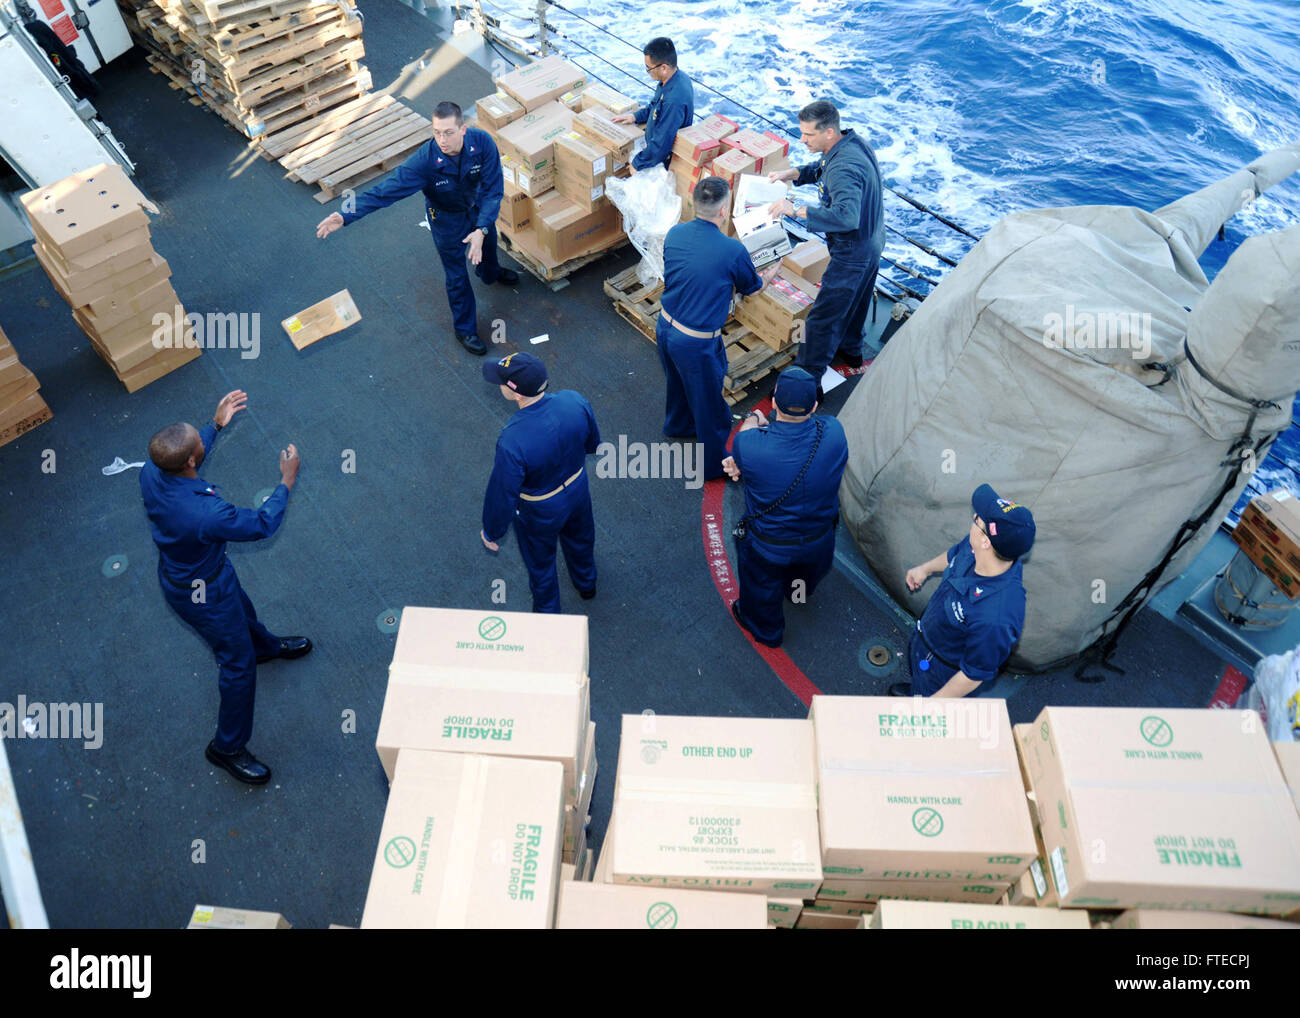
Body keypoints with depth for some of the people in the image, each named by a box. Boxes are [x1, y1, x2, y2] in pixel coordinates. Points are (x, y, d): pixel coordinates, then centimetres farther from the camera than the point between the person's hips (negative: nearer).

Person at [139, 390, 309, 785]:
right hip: (202, 593, -8)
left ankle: (265, 645, 70)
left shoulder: (151, 472, -22)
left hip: (177, 570, 8)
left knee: (242, 610, 36)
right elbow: (262, 524, -26)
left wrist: (216, 424, 2)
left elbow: (182, 460, 4)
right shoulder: (206, 513, -45)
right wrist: (287, 481, -14)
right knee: (239, 665, 12)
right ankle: (227, 747, 32)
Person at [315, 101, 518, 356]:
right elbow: (387, 191, -38)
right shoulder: (426, 159, -38)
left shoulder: (482, 142, -34)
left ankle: (490, 272, 72)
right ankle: (465, 329, 34)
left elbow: (493, 189, -28)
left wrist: (481, 230, -40)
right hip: (447, 218, -3)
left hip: (478, 207, 3)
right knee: (457, 276, 10)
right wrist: (346, 216, -46)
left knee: (488, 244, 33)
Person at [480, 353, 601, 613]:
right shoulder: (575, 401, -28)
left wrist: (491, 533, -7)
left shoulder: (512, 442, -43)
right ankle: (586, 584, 67)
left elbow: (502, 495, -27)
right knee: (579, 539, 36)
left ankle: (548, 614, 56)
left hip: (540, 513, -4)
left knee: (540, 563, 27)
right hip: (578, 489, 5)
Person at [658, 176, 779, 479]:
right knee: (709, 404, 15)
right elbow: (751, 287, -3)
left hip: (665, 327, 7)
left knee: (679, 382, 34)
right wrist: (769, 274, 21)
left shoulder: (674, 234, -7)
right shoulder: (733, 250, -24)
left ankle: (678, 424, 61)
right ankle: (714, 463, 35)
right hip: (696, 343, -6)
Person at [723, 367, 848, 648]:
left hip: (767, 547, -3)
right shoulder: (833, 433, -27)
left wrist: (753, 420, 12)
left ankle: (764, 630, 59)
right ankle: (801, 592, 73)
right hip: (820, 542, 3)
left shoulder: (750, 446, -35)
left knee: (760, 588, 30)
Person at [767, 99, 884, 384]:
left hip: (852, 253, -10)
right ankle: (851, 350, 52)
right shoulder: (854, 141, -2)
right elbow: (822, 168, 18)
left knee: (822, 317, -1)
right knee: (854, 300, 30)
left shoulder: (844, 168, -34)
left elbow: (846, 216, -47)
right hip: (871, 243, 10)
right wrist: (791, 174, 2)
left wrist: (797, 210, -44)